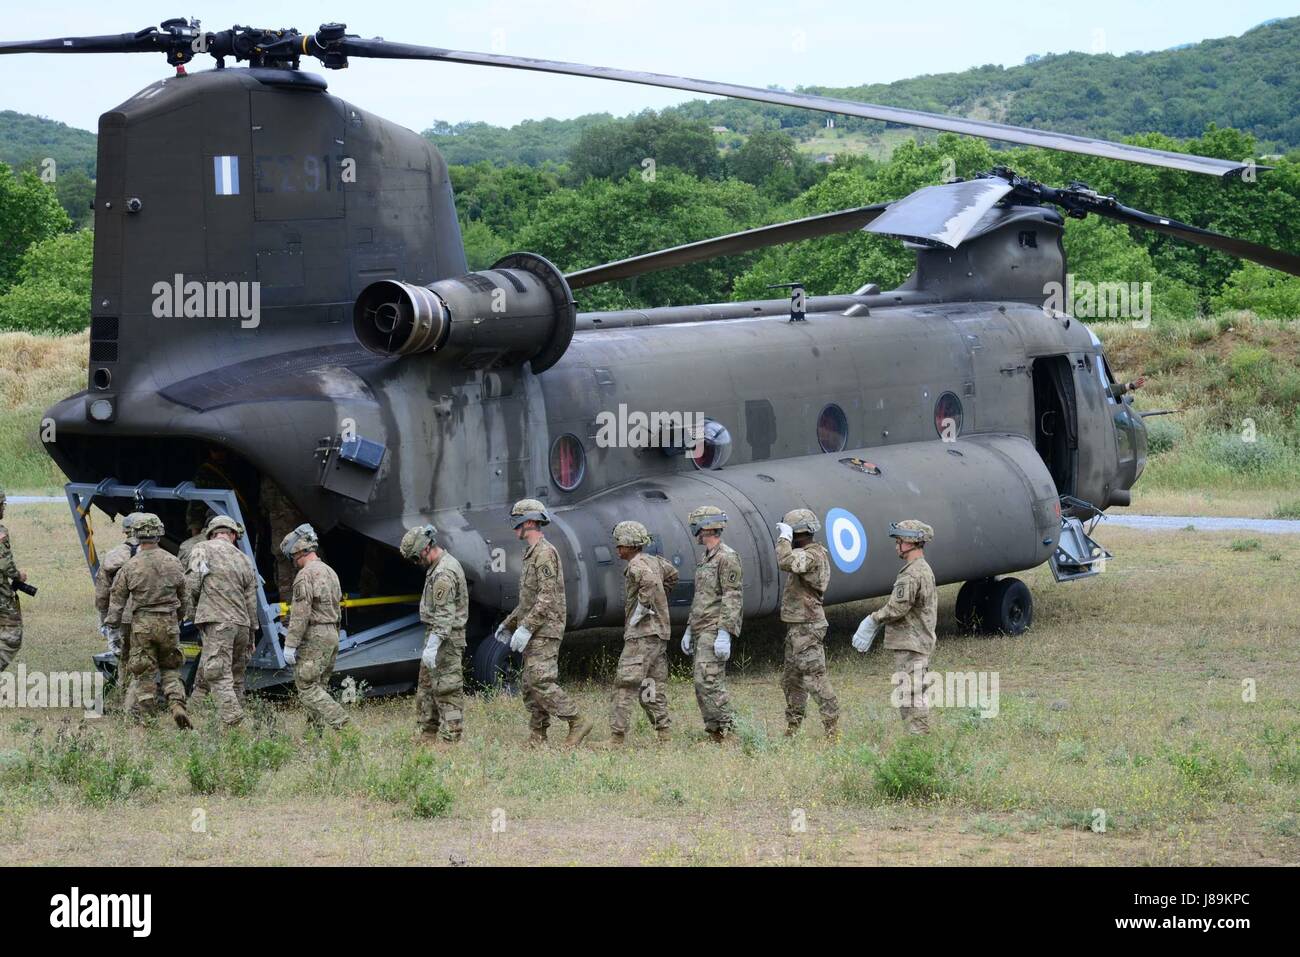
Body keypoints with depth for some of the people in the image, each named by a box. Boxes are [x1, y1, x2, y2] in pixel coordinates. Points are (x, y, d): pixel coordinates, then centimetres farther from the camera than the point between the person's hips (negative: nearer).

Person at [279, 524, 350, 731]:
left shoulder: (305, 575, -13)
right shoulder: (330, 572, 16)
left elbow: (300, 613, -19)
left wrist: (290, 645, -17)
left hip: (314, 637, -9)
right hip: (332, 635, 9)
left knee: (307, 687, -8)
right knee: (319, 686, 12)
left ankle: (342, 724, -18)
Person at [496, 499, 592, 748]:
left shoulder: (545, 553, -14)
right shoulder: (532, 554, 19)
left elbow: (548, 597, -22)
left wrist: (526, 628, -24)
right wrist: (509, 623, 24)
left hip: (545, 630, -10)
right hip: (535, 632, 10)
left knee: (541, 681, -16)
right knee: (531, 685, 8)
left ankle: (577, 722, -12)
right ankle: (537, 737, 8)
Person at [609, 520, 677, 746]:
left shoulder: (637, 565, -13)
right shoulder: (654, 561, 15)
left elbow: (650, 581, -33)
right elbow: (672, 574, 34)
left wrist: (640, 610, -24)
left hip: (642, 633, -10)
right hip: (660, 633, 10)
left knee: (624, 685, -10)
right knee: (652, 688, 12)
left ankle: (616, 738, -14)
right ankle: (665, 736, 10)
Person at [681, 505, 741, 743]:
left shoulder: (727, 557, -11)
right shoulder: (706, 559, 19)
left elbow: (733, 598, -17)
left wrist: (724, 634, -23)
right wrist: (689, 630, 22)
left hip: (715, 631, -10)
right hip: (702, 631, 10)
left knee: (708, 681, -17)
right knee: (702, 685, 7)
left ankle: (730, 730, -15)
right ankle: (715, 734, 9)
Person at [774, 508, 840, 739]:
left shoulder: (812, 555, -17)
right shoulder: (804, 553, 15)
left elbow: (786, 563, -32)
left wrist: (784, 538, -22)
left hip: (807, 627, -11)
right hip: (797, 627, 11)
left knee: (814, 677, -13)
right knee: (791, 679, 16)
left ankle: (832, 727, -14)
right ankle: (792, 728, 23)